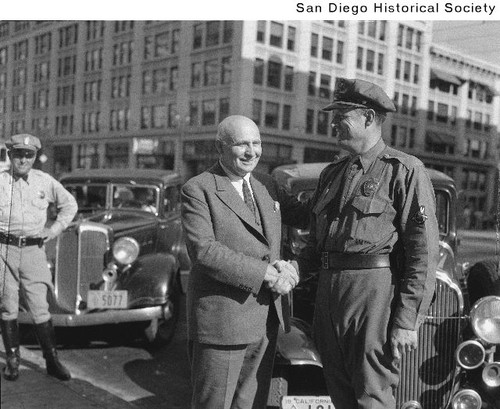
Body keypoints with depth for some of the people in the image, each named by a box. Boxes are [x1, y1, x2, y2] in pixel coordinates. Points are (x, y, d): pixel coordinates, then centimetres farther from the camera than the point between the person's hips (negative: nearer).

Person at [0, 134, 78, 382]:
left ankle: (52, 361, 9)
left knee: (40, 308, 0)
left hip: (34, 250, 0)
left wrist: (55, 229, 7)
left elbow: (69, 205, 19)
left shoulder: (45, 181, 6)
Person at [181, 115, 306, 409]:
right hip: (221, 320, -6)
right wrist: (266, 273, -21)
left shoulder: (265, 184, 12)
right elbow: (203, 250, -19)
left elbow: (301, 214, 24)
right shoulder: (198, 190, -8)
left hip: (267, 320, 6)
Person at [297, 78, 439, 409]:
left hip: (374, 290, -7)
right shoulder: (332, 173, 17)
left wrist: (407, 320, -16)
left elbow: (423, 251, -11)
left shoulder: (405, 171, -5)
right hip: (328, 290, 7)